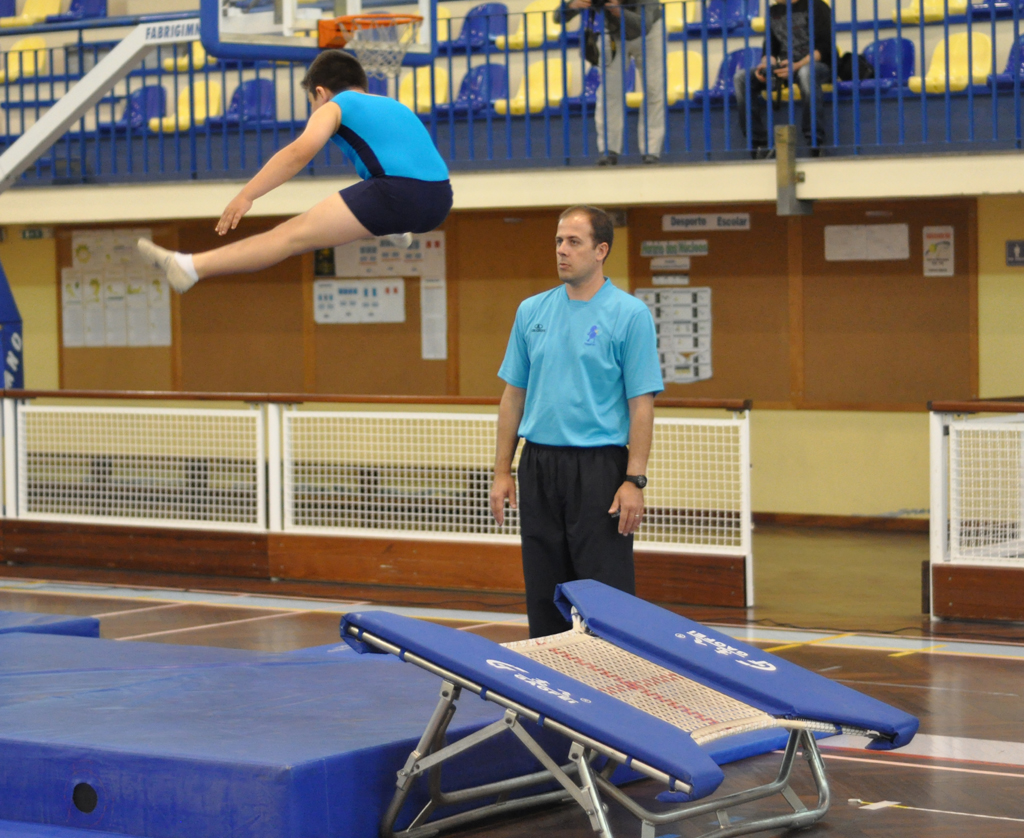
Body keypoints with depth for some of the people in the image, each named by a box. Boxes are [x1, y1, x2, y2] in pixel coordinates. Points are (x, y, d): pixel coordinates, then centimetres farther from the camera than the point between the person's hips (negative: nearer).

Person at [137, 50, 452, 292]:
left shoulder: (333, 108, 13)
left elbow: (300, 151, -5)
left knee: (292, 235, -9)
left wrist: (245, 196, -8)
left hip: (396, 194, -7)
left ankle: (190, 267, -13)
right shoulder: (394, 106, 33)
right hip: (440, 200, 7)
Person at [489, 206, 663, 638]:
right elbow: (513, 394, 14)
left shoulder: (630, 314, -5)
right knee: (544, 596, 9)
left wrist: (634, 481, -14)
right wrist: (502, 471, 8)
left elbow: (641, 403, -8)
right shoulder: (532, 311, 10)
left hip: (599, 467, -5)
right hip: (539, 467, 5)